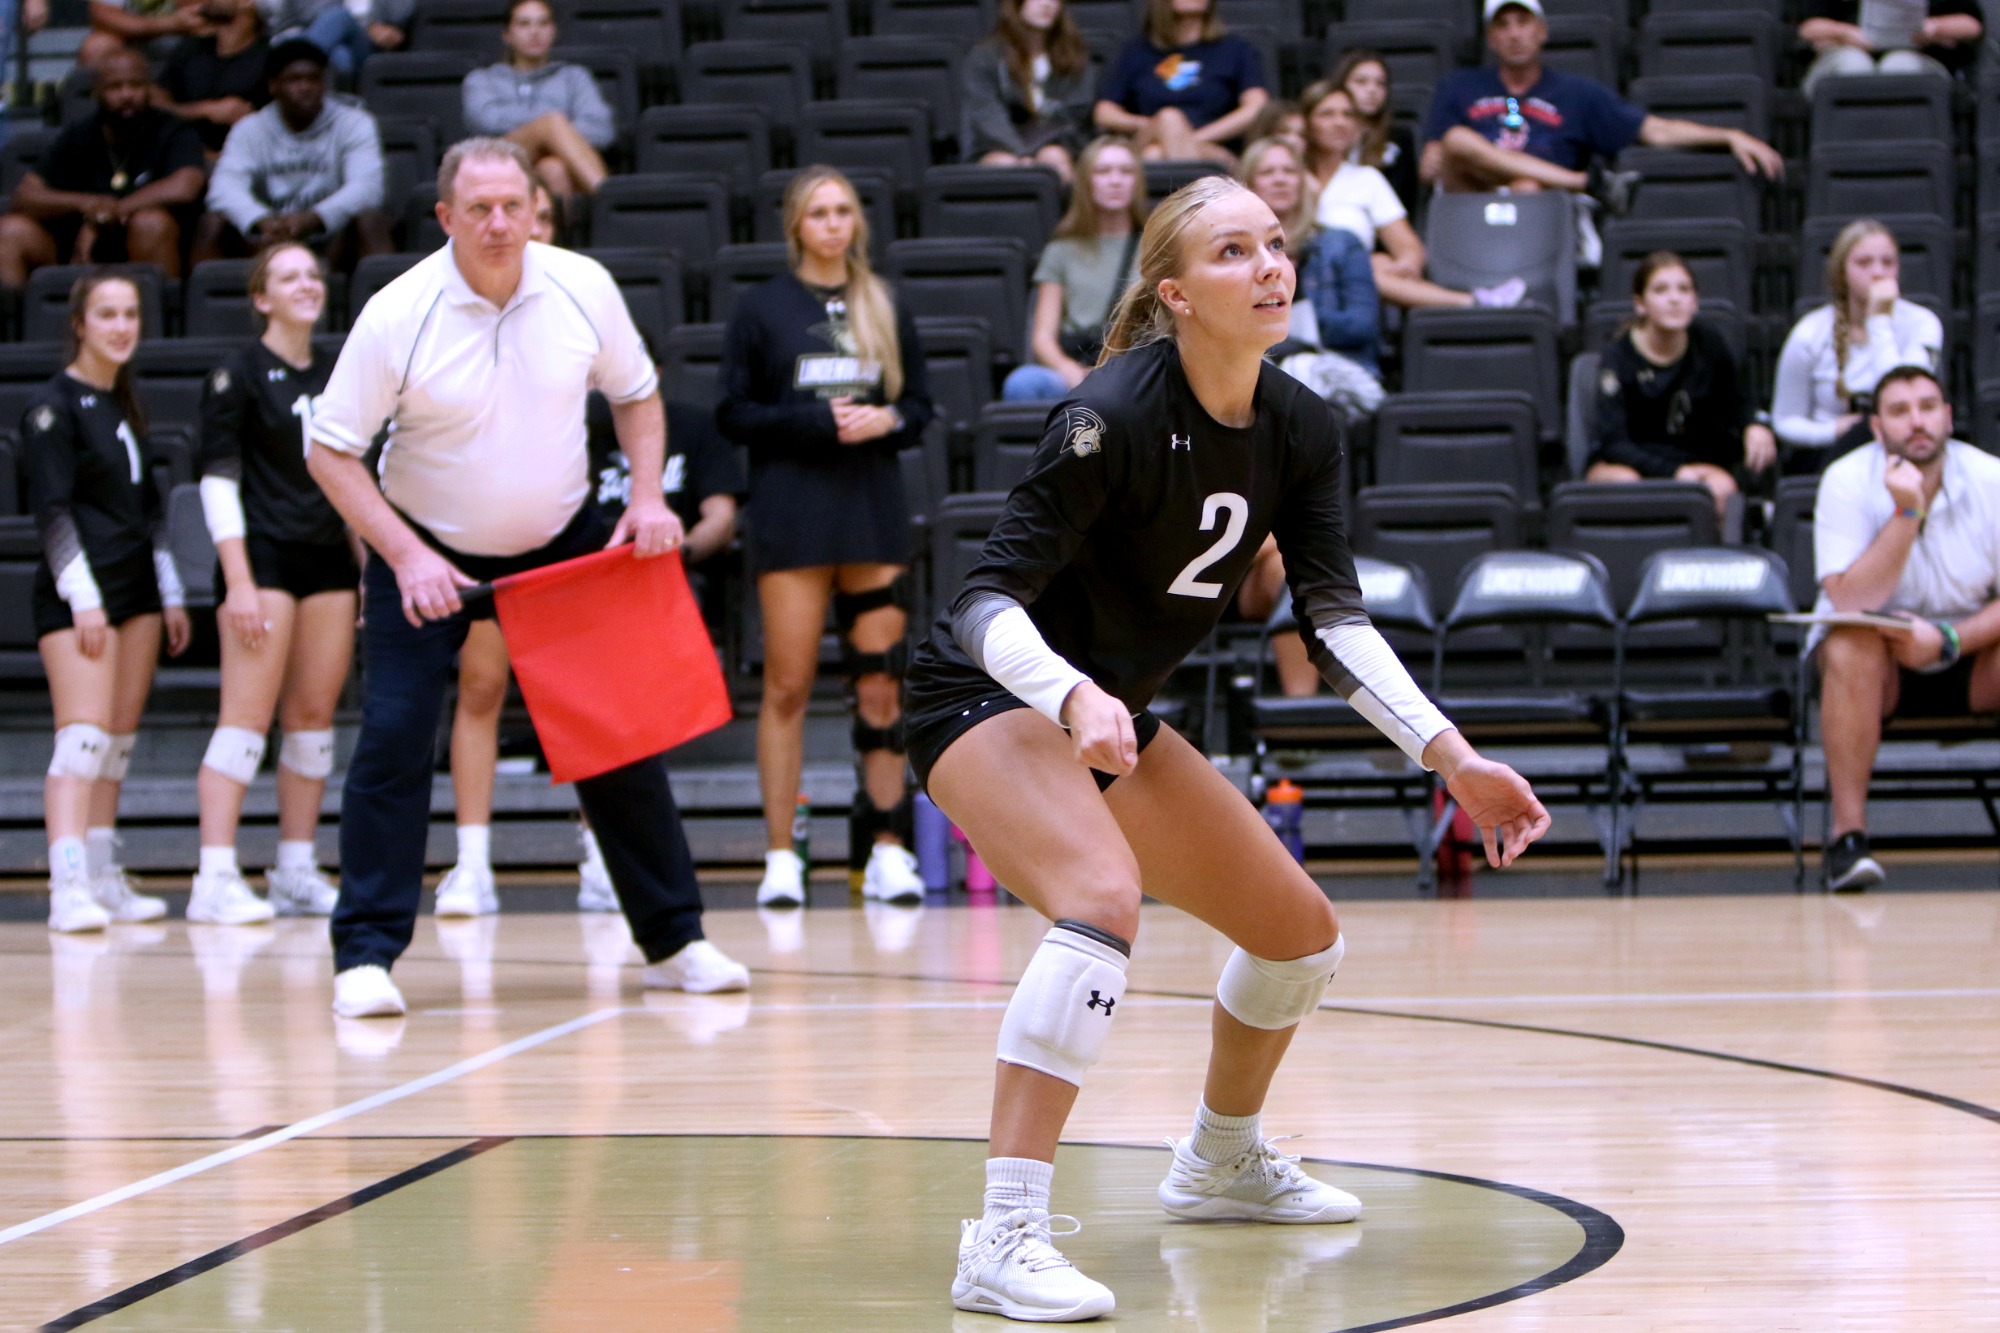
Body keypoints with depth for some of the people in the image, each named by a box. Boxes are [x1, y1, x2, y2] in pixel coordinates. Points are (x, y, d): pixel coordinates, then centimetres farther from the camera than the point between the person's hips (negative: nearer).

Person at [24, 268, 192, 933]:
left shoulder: (125, 404, 16)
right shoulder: (54, 405, -7)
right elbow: (51, 509, -12)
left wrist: (171, 596, 19)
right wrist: (82, 598, -17)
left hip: (135, 588, 7)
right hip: (76, 595, -7)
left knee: (120, 740, 7)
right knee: (84, 734, -16)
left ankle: (105, 879, 11)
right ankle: (68, 886, -23)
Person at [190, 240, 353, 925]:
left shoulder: (336, 374, 14)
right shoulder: (238, 374, -5)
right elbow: (218, 481, -9)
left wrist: (370, 570, 15)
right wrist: (238, 581, -16)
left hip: (328, 559, 6)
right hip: (263, 558, -6)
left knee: (314, 715, 5)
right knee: (248, 715, -11)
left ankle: (296, 873, 11)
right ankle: (215, 879, -12)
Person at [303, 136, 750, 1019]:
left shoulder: (583, 288, -11)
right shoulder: (398, 315, -19)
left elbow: (636, 393, 7)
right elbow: (331, 452, -14)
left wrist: (647, 497, -8)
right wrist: (405, 556, -23)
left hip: (564, 543, 3)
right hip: (427, 550, -3)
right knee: (392, 737, -14)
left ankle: (672, 942, 14)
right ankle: (366, 956, -7)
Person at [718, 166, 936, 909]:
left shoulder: (886, 309, 12)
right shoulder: (762, 309, 4)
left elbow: (922, 408, 14)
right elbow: (734, 415, 0)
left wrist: (888, 421, -8)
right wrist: (817, 421, -12)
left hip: (874, 510, 2)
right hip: (791, 512, -2)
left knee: (879, 681, 0)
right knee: (788, 685, -3)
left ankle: (889, 850, 4)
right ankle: (781, 857, 0)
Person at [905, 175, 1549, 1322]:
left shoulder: (1300, 429, -3)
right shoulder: (1115, 416, -25)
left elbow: (1335, 616, -4)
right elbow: (987, 599, -28)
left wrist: (1451, 755, -15)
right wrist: (1072, 698, -46)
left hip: (1114, 714, 8)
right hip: (987, 701, -8)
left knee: (1304, 933, 13)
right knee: (1103, 897, -35)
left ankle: (1222, 1162, 40)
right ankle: (1004, 1240, -38)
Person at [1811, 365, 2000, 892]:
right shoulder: (1847, 482, -15)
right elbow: (1850, 605, -25)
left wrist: (1947, 640, -27)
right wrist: (1906, 514, -32)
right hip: (1880, 667, -2)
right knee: (1850, 646, -34)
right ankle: (1848, 831, -30)